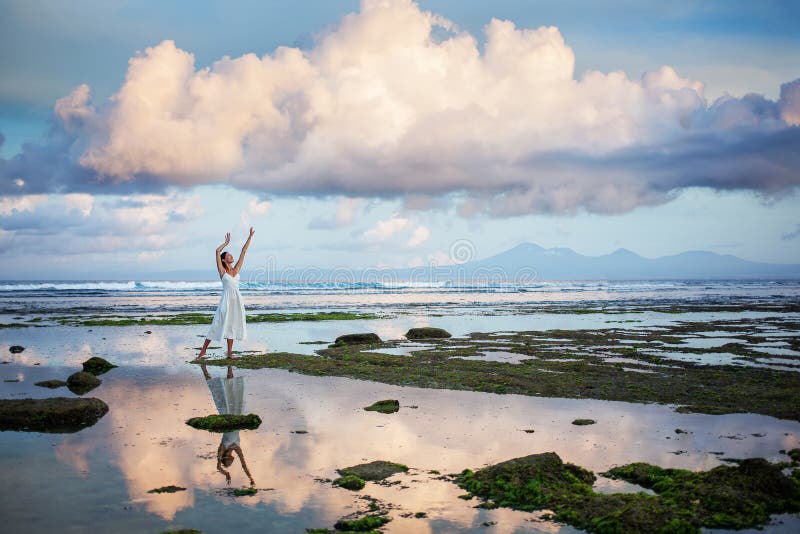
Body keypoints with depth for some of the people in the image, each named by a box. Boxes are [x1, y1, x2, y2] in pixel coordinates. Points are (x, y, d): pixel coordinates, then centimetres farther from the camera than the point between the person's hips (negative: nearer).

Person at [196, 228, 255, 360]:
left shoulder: (236, 269, 10)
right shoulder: (222, 271, -1)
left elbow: (244, 251, 10)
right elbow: (217, 251, -10)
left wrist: (250, 236, 9)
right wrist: (227, 242, 1)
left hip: (237, 300, 5)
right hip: (226, 299, -4)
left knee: (232, 325, 8)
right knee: (218, 324, -3)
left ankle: (230, 352, 13)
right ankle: (203, 350, 6)